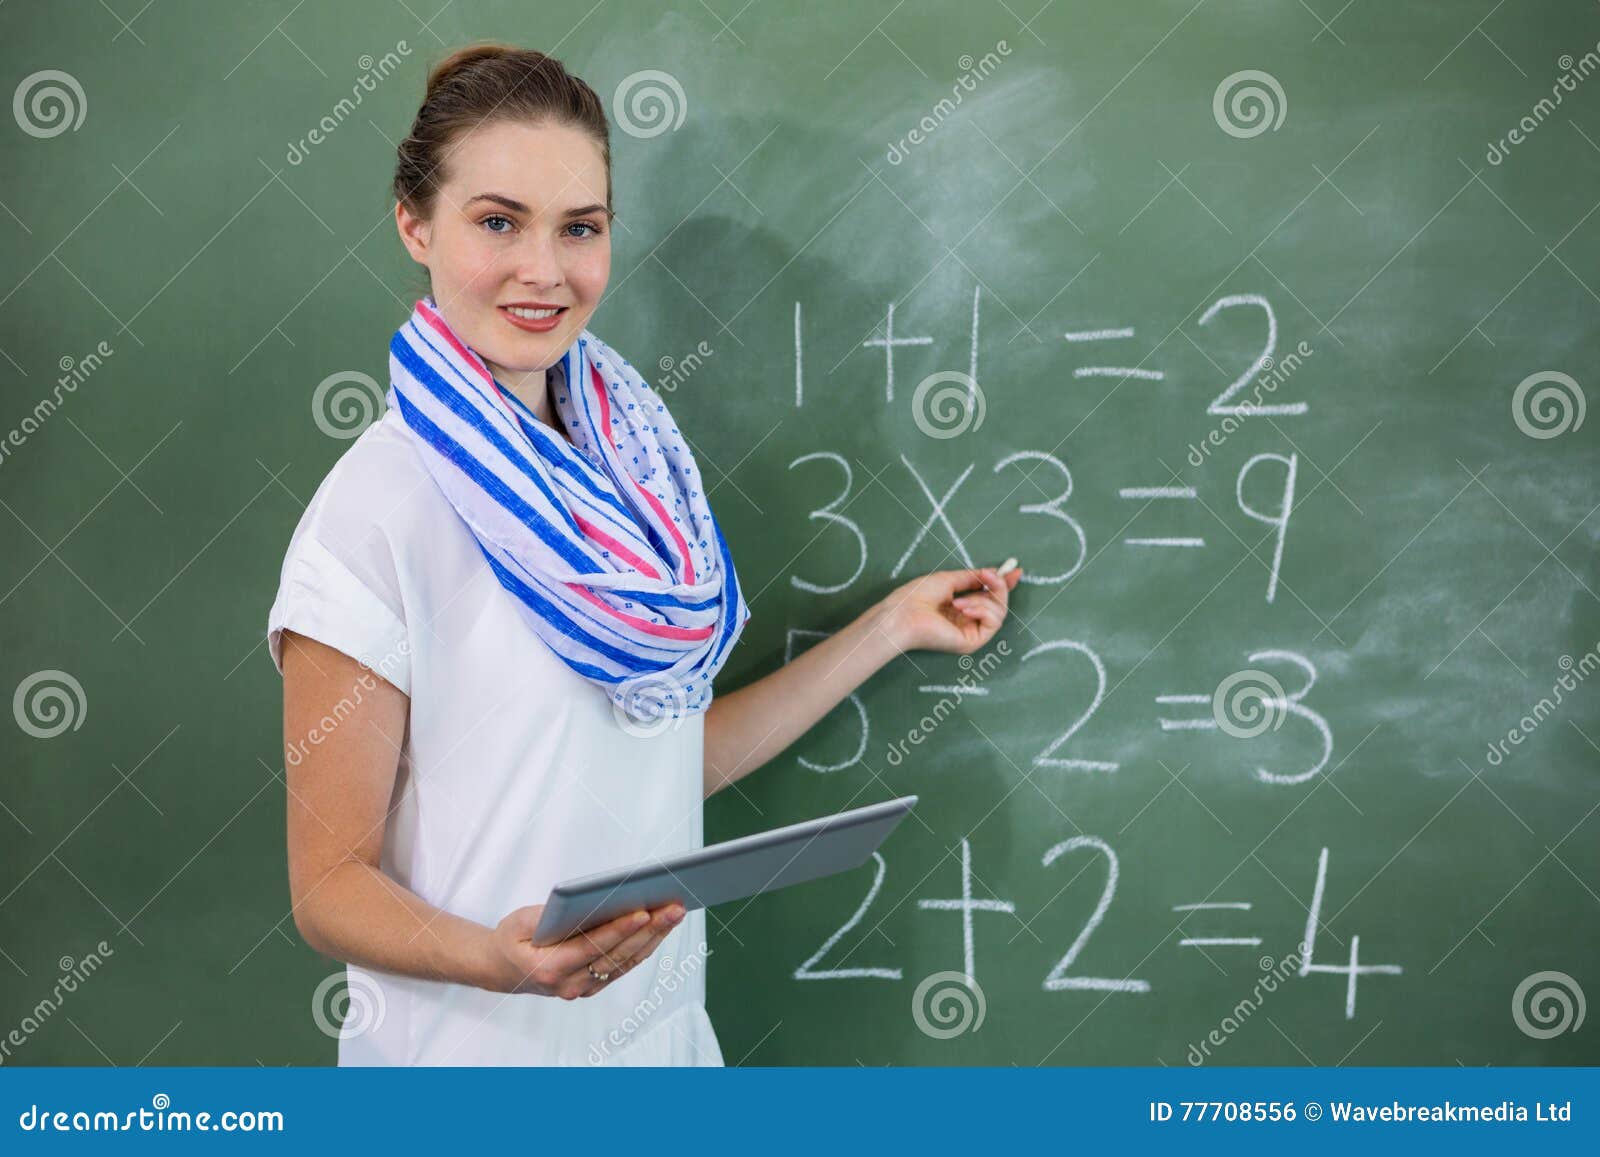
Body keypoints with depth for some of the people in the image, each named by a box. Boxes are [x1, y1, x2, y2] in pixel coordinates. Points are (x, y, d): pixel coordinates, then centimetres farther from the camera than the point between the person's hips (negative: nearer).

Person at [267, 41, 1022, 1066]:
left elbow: (677, 758, 9)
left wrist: (893, 626, 9)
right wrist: (498, 960, -32)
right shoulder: (376, 512, -18)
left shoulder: (625, 461, 2)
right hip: (476, 1047, -6)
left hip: (661, 1022, 6)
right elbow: (330, 883, -15)